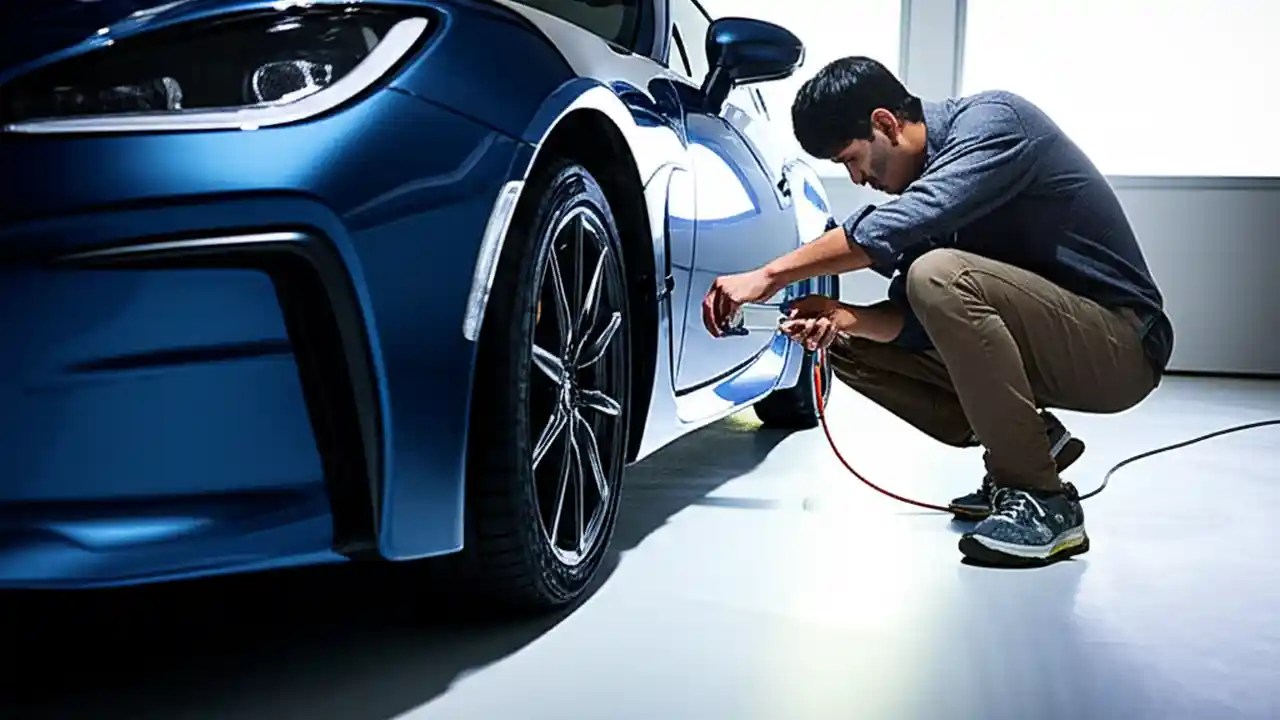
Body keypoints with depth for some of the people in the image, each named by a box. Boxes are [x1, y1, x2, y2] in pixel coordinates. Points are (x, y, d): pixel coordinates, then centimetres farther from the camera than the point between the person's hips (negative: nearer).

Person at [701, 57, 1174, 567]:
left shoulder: (992, 122, -16)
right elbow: (917, 318, 3)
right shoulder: (922, 175, 7)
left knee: (941, 275, -32)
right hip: (1045, 340, 8)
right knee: (848, 344, 3)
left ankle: (1043, 503, -22)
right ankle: (1030, 440, 5)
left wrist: (770, 275, -28)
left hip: (1121, 345, -8)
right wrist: (842, 317, -16)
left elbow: (896, 226, -32)